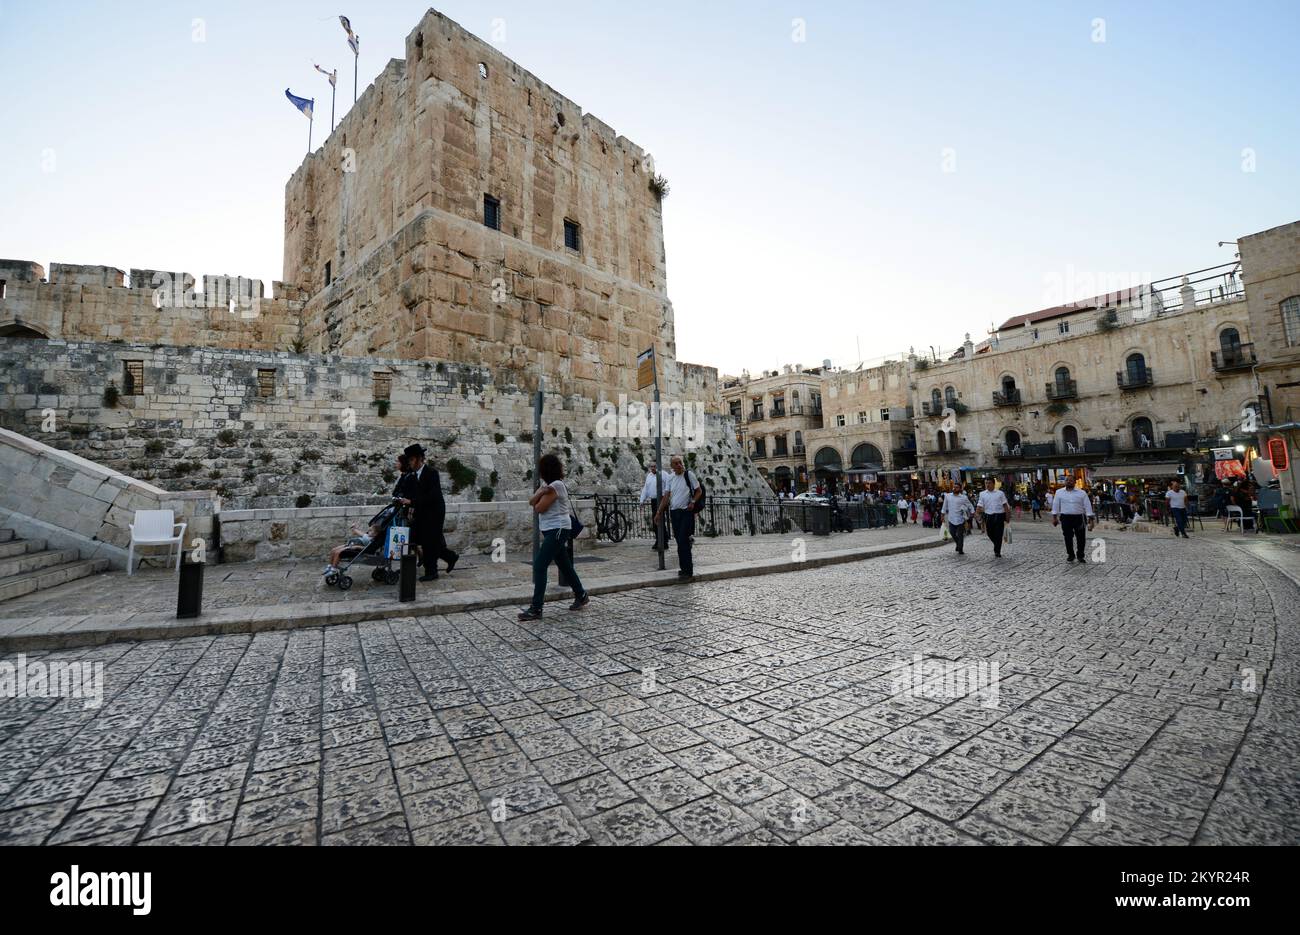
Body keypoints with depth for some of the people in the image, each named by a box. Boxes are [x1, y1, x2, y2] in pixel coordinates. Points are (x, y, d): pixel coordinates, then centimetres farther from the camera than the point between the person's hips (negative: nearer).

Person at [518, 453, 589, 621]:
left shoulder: (556, 485, -16)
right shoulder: (546, 484, 12)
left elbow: (538, 508, -16)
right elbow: (531, 502, 2)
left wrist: (543, 493, 1)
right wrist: (541, 492, -16)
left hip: (558, 530, -10)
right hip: (552, 531, 10)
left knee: (539, 566, -14)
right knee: (565, 566, 17)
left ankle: (536, 609, -11)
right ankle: (581, 595, 32)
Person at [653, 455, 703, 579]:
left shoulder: (689, 474, -3)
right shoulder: (670, 479, 9)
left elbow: (699, 491, 1)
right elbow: (666, 496, 9)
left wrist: (693, 502, -14)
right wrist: (659, 512, 3)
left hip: (687, 512, -5)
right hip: (674, 512, 5)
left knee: (683, 541, -12)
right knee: (680, 540, 10)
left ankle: (687, 570, -6)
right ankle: (685, 567, 22)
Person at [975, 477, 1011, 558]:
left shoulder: (1000, 493, 3)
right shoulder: (982, 494, 6)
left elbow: (1005, 505, 4)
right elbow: (980, 506, 1)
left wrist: (1007, 517, 1)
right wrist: (977, 513, -16)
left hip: (999, 516, -2)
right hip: (988, 516, 2)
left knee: (998, 535, -1)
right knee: (990, 534, 9)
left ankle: (997, 552, 9)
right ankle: (997, 547, 37)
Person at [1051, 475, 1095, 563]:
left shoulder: (1082, 493, 2)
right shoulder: (1059, 492, 5)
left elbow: (1087, 506, 0)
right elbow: (1055, 505, 7)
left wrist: (1091, 519, -6)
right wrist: (1054, 517, 4)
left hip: (1078, 518, 0)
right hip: (1065, 518, 0)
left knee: (1081, 538, 5)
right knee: (1068, 538, 6)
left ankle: (1080, 556, 20)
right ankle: (1070, 555, 20)